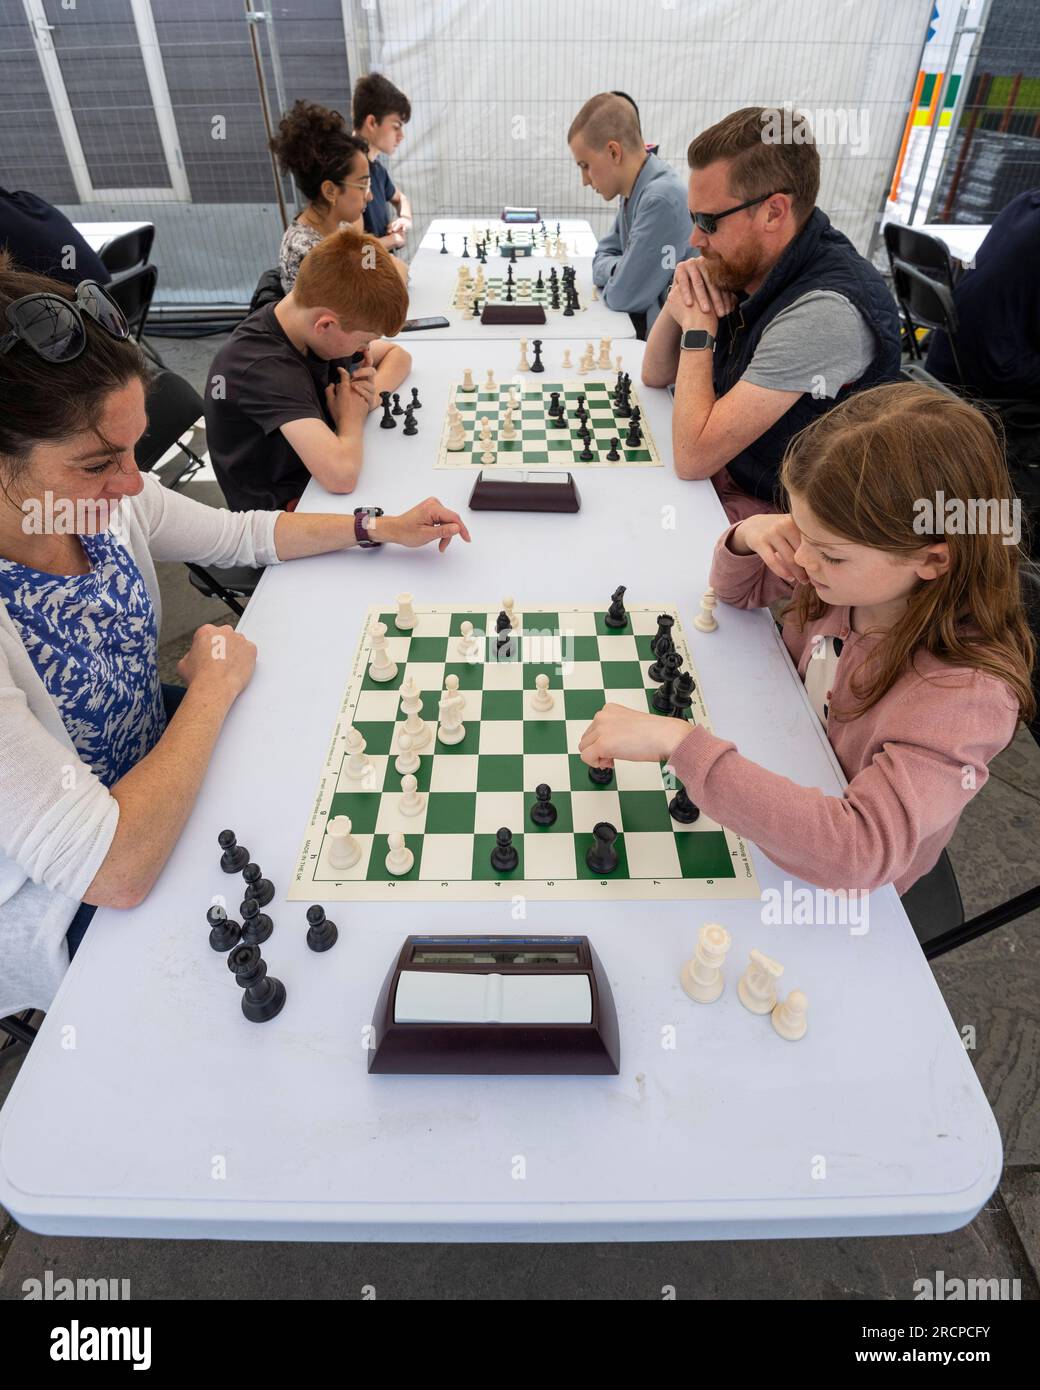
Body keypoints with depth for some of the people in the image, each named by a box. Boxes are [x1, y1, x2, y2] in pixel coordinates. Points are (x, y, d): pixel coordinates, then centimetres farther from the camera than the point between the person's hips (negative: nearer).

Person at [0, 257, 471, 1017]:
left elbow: (240, 533, 4)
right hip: (76, 910, -6)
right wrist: (214, 685, -26)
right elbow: (115, 870, -36)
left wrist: (381, 528, -4)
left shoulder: (99, 496, -15)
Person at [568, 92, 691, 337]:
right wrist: (618, 271, -7)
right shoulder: (634, 190, 7)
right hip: (640, 324, 8)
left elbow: (623, 296, -20)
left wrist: (612, 275, 1)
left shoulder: (661, 199, -21)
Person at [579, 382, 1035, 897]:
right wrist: (749, 534, -24)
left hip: (842, 891, -4)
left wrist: (676, 741, -49)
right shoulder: (856, 567, -17)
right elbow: (739, 589, 0)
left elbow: (859, 850, -45)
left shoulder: (965, 695, -34)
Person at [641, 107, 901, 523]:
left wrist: (697, 327, -18)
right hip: (723, 468, 7)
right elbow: (655, 376, 8)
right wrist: (680, 298, -11)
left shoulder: (823, 311, -30)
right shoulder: (745, 264, -4)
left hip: (770, 509, -7)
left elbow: (692, 456, -29)